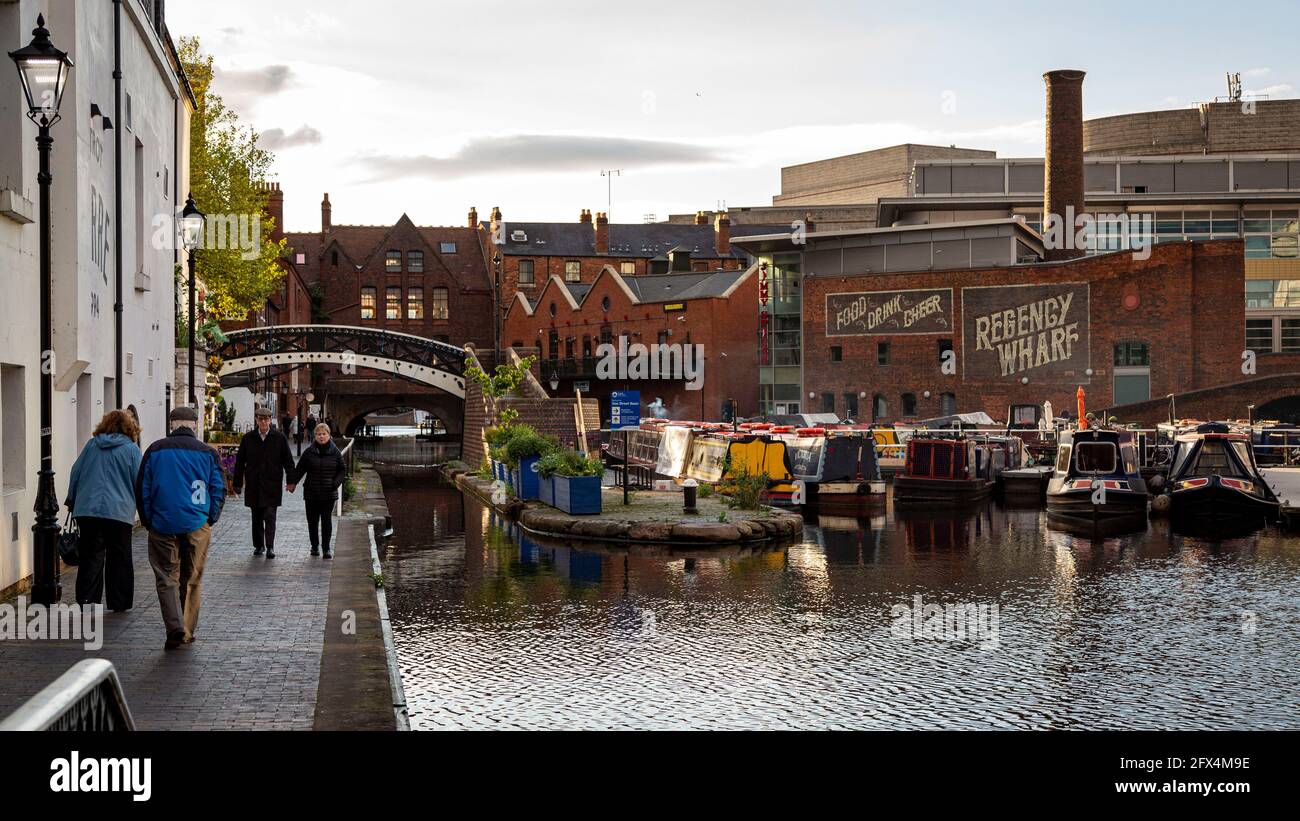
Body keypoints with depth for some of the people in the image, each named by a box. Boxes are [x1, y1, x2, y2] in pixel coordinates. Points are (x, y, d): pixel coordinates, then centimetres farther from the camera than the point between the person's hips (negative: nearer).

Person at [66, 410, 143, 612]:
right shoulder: (131, 449, 0)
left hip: (87, 510, 2)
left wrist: (72, 501, 22)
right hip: (119, 511, -2)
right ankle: (119, 603, 11)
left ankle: (86, 600, -6)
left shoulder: (91, 445, 9)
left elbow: (75, 474, 13)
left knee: (90, 557, 3)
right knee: (119, 558, 8)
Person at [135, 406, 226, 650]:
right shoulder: (208, 453, 0)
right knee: (192, 580, 13)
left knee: (167, 579, 4)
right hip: (197, 526, 1)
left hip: (163, 526, 0)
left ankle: (175, 627, -14)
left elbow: (141, 490, 4)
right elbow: (219, 490, 2)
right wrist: (209, 521, 13)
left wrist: (148, 522, 12)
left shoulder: (155, 450, 1)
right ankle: (188, 632, 17)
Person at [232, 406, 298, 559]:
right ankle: (258, 545, 21)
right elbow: (240, 462, 9)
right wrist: (238, 483, 7)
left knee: (270, 516, -10)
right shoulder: (248, 438, 5)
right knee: (257, 517, 10)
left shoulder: (279, 438, 1)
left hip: (272, 484, -2)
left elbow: (288, 460, 5)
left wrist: (291, 481, 0)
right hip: (254, 484, 2)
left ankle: (270, 547, -11)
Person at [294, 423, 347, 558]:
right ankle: (315, 546, 22)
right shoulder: (309, 452, 0)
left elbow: (343, 469, 8)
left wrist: (336, 482, -7)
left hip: (329, 493, -1)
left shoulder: (334, 452, 2)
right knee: (312, 521, 7)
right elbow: (300, 469, 5)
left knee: (327, 521, -3)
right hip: (311, 493, 1)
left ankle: (326, 548, 3)